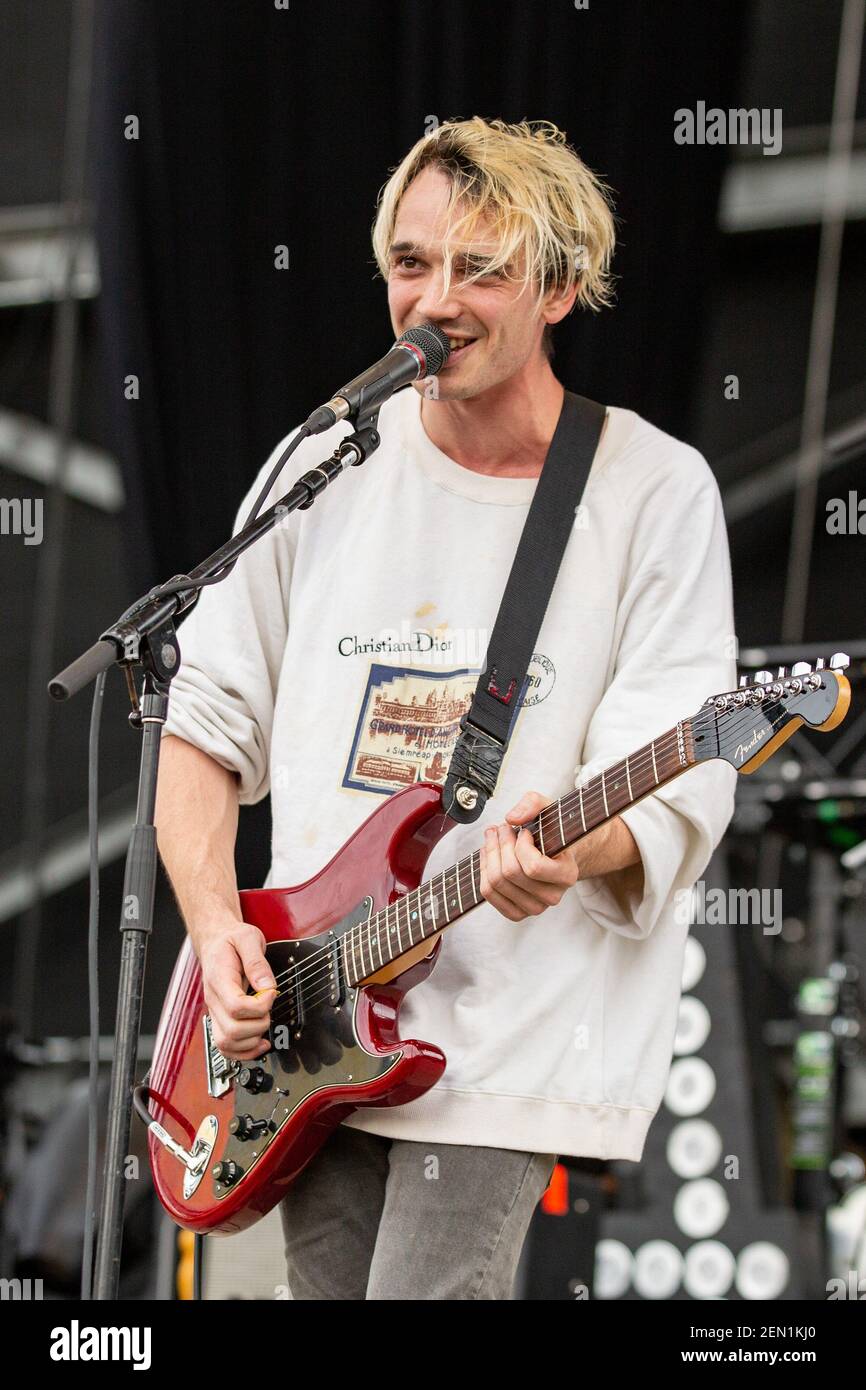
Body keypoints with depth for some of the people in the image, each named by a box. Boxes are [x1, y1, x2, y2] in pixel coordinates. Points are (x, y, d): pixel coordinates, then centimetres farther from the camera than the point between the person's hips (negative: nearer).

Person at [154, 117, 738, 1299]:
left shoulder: (654, 492, -5)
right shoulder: (322, 467, 7)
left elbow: (678, 791, -10)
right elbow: (207, 713, 12)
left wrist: (571, 850, -32)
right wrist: (215, 924, -2)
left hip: (514, 1018, -4)